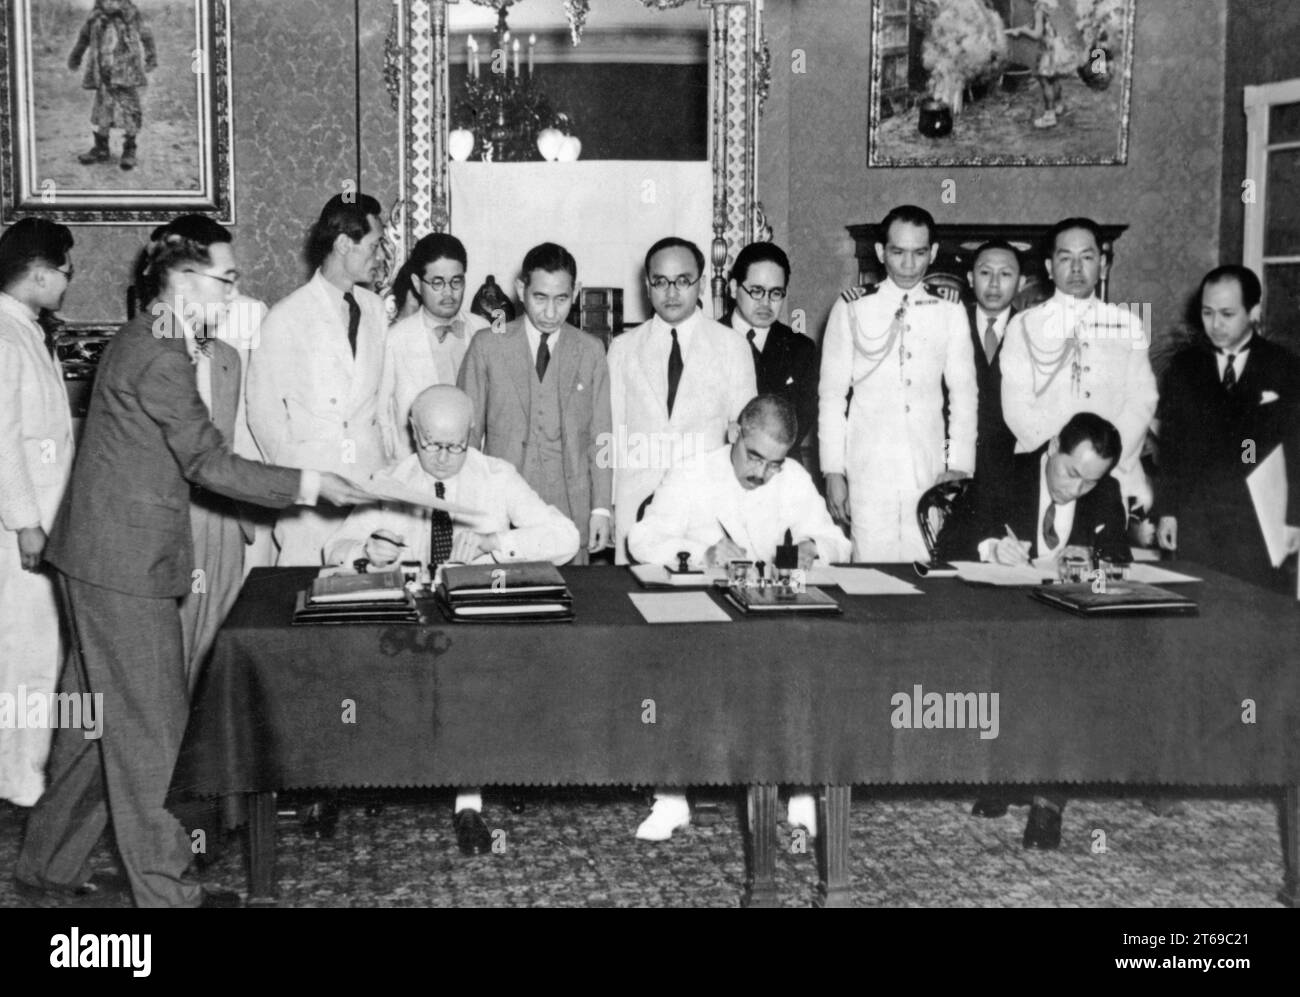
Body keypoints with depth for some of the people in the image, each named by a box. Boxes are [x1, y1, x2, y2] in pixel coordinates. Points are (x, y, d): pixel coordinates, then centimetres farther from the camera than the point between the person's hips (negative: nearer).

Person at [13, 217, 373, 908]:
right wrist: (308, 484, -14)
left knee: (98, 715, 17)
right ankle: (162, 888, 10)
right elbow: (209, 464, -18)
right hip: (126, 560, -10)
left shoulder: (140, 340, 13)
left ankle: (49, 863, 28)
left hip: (102, 553, 10)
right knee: (148, 719, -1)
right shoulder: (161, 358, -18)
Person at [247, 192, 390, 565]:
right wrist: (294, 474, -1)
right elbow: (263, 408, -1)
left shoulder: (374, 307, 10)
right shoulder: (287, 318, -5)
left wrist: (385, 460, 5)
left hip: (371, 476, 4)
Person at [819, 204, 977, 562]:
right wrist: (833, 471, 0)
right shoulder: (852, 309, 3)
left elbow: (963, 394, 8)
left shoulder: (951, 313, 8)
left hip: (930, 473, 1)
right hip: (868, 471, -1)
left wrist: (958, 466, 0)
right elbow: (832, 394, 4)